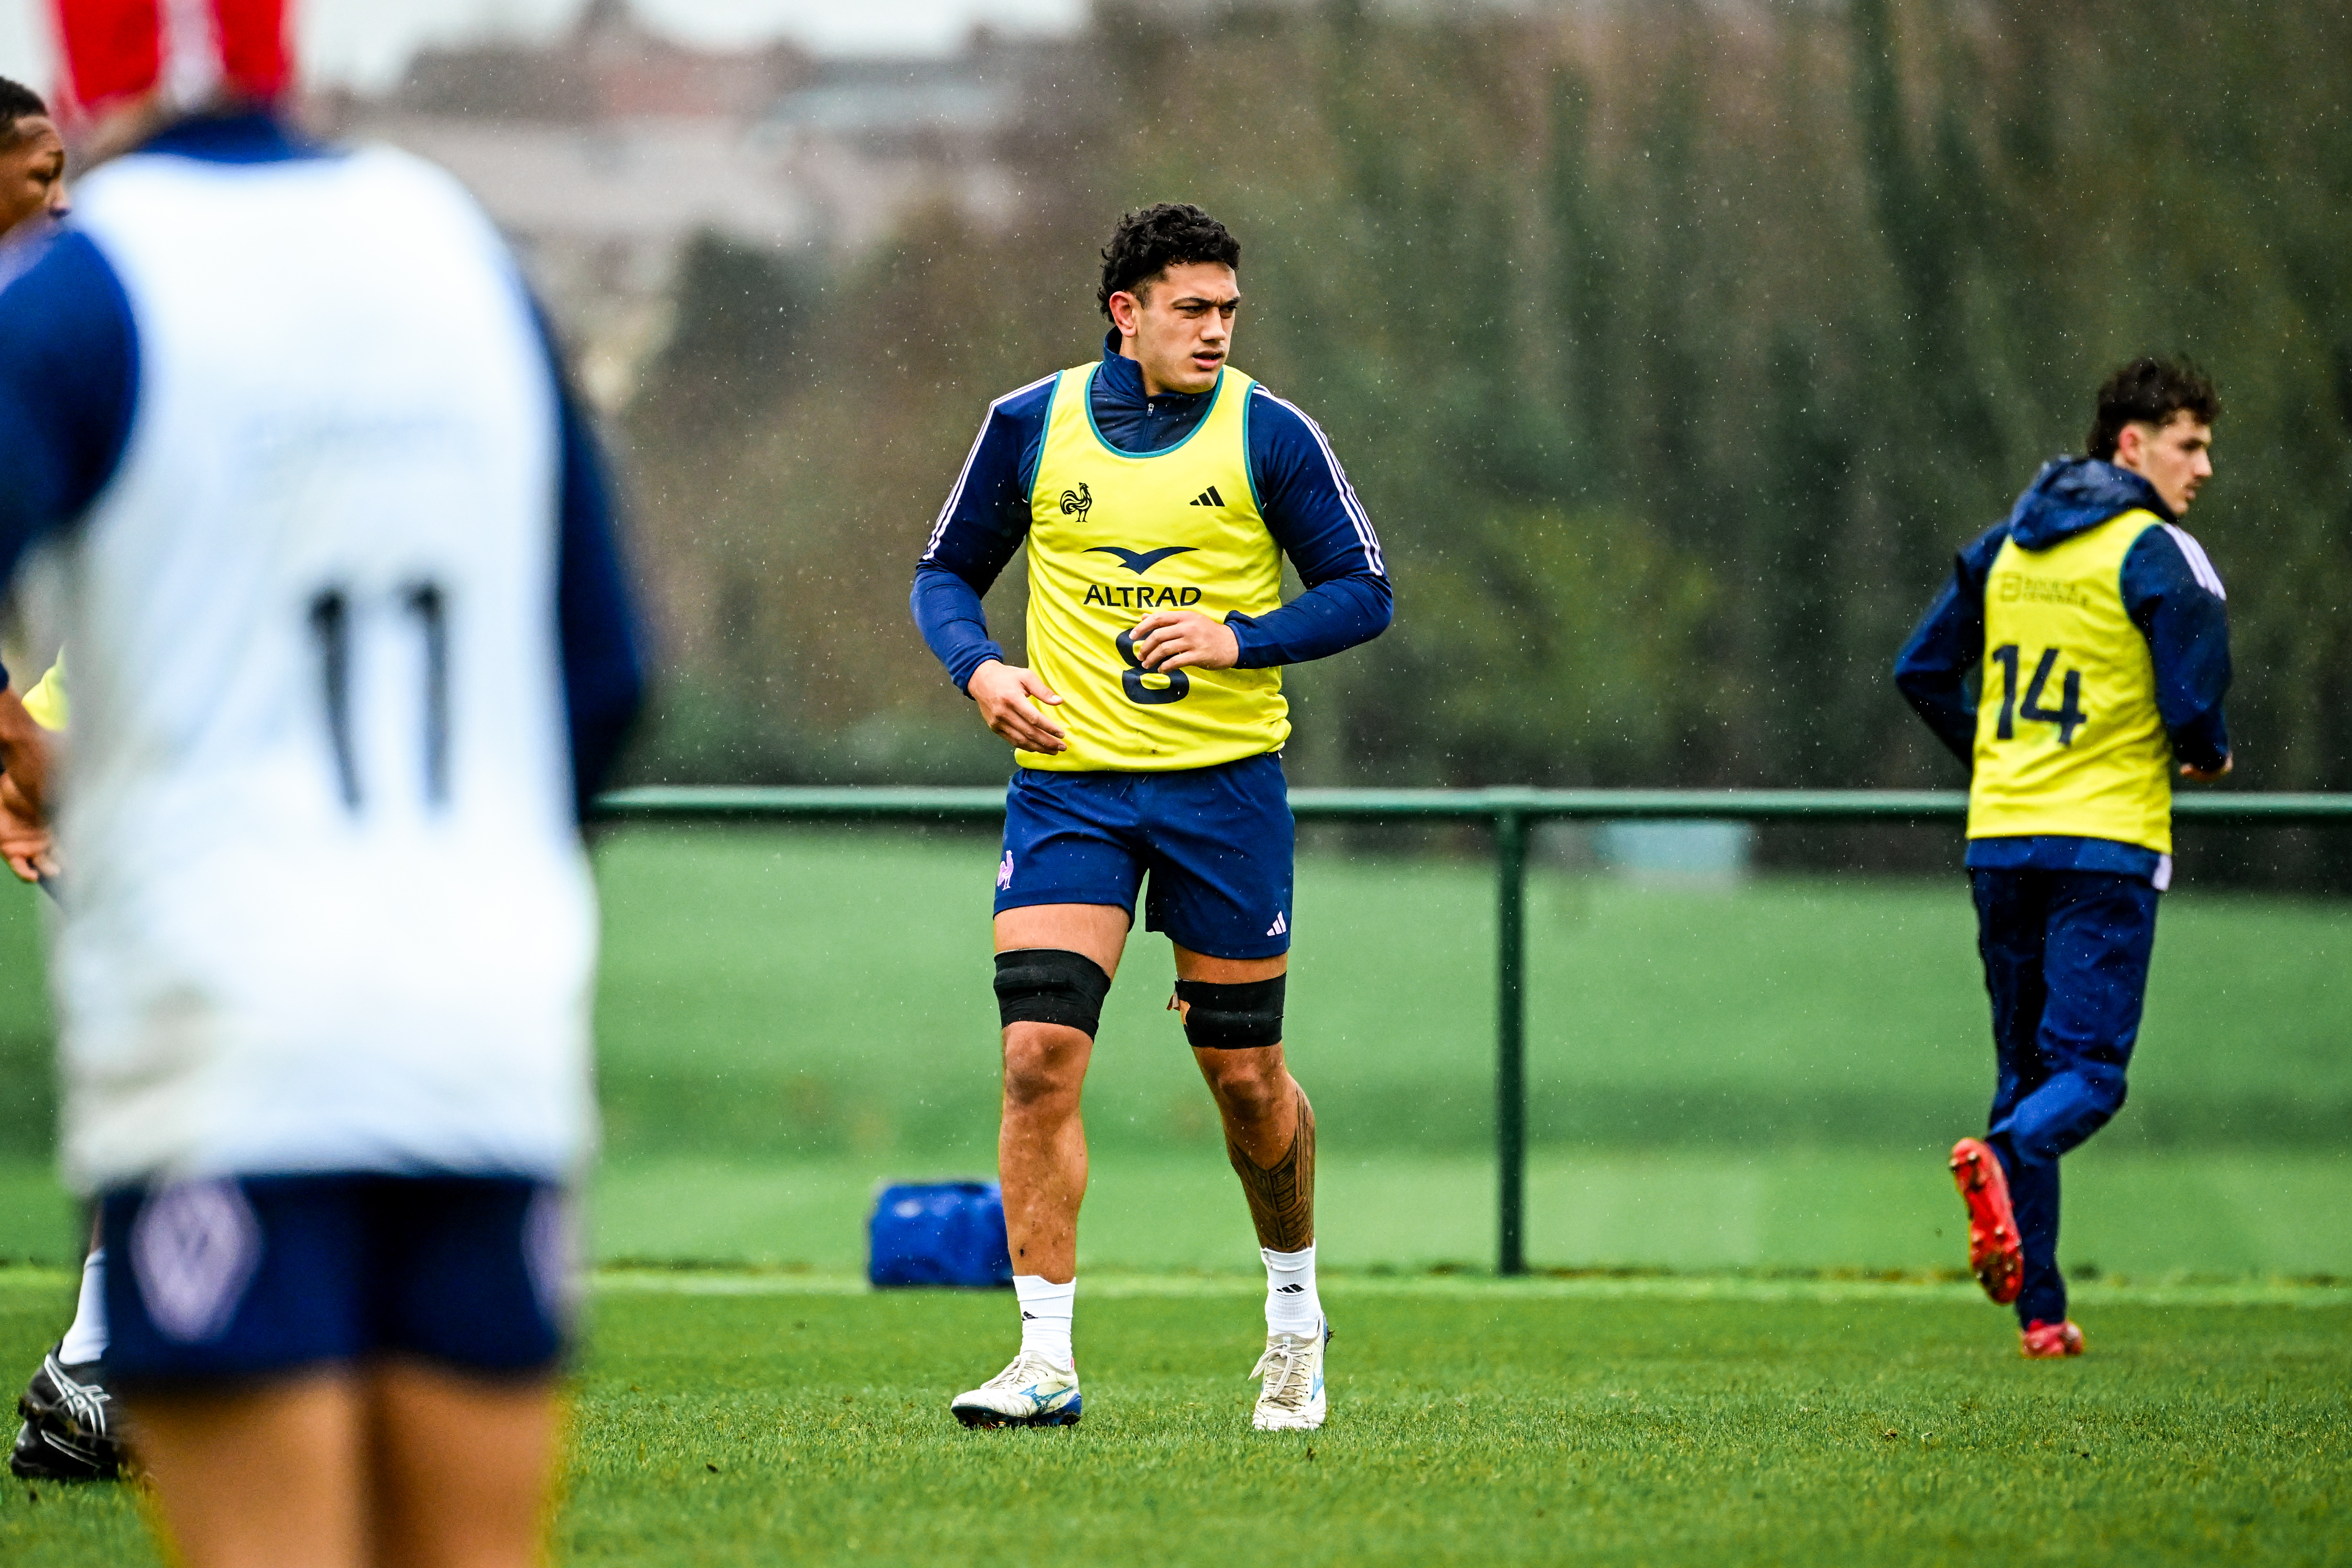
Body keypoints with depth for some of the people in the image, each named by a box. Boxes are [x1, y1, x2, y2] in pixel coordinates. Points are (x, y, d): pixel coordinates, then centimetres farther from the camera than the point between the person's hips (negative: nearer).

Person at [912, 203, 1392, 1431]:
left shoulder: (1268, 435, -2)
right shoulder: (1030, 427, 2)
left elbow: (1362, 592, 0)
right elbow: (946, 574, 13)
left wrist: (1239, 639, -16)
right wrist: (977, 666, -8)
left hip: (1225, 779, -1)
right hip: (1068, 781, 1)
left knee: (1243, 1074, 7)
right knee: (1039, 1053, -14)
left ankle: (1295, 1316, 32)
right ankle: (1047, 1360, -11)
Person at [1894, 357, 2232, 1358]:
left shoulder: (2007, 545, 12)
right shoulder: (2156, 555, -8)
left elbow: (1922, 671, 14)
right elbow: (2193, 703, -14)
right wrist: (2209, 756, 8)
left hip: (2001, 838, 6)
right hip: (2107, 840, -6)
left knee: (2028, 1071, 12)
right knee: (2089, 1073, -5)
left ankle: (2039, 1312, 7)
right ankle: (2003, 1157, -38)